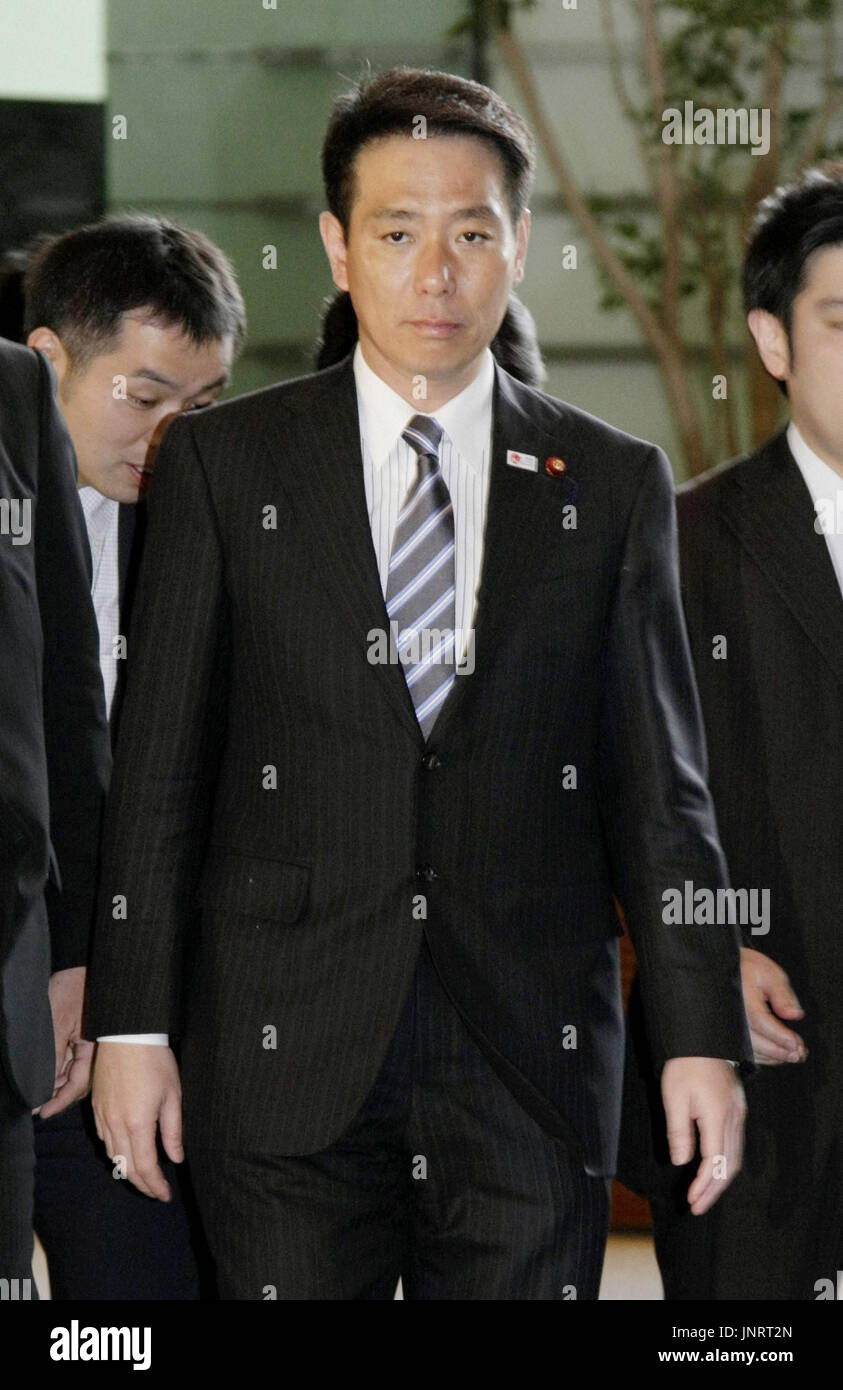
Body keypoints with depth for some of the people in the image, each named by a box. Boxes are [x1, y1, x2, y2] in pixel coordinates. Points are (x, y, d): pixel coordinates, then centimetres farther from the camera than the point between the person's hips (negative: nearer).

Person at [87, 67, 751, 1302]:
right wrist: (130, 1023, -1)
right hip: (286, 1052, -1)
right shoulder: (224, 464, 5)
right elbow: (158, 767, 4)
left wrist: (703, 1038, 2)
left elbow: (659, 784, 7)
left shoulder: (612, 485, 8)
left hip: (531, 1061, 1)